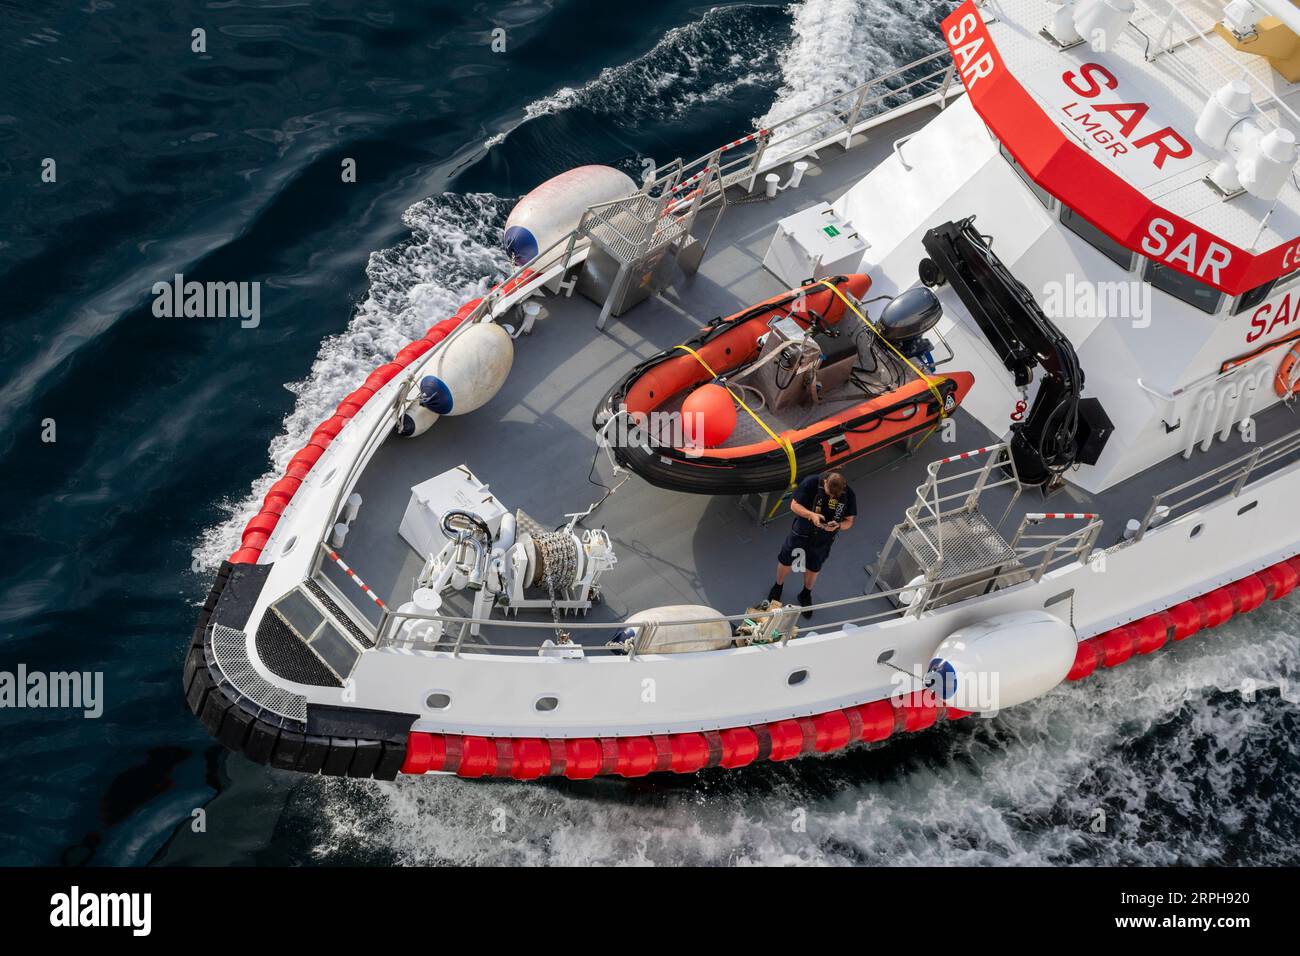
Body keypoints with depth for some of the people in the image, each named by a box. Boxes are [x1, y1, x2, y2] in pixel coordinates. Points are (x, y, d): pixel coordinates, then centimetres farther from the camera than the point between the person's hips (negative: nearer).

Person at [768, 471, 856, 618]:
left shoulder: (848, 495, -22)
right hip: (800, 533, -1)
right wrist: (811, 515, -37)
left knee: (813, 568, 22)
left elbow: (849, 521, -10)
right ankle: (778, 586, 50)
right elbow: (794, 505, -19)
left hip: (823, 539, 1)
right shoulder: (811, 483, -28)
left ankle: (806, 594, 51)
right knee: (785, 561, 19)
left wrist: (837, 526, -33)